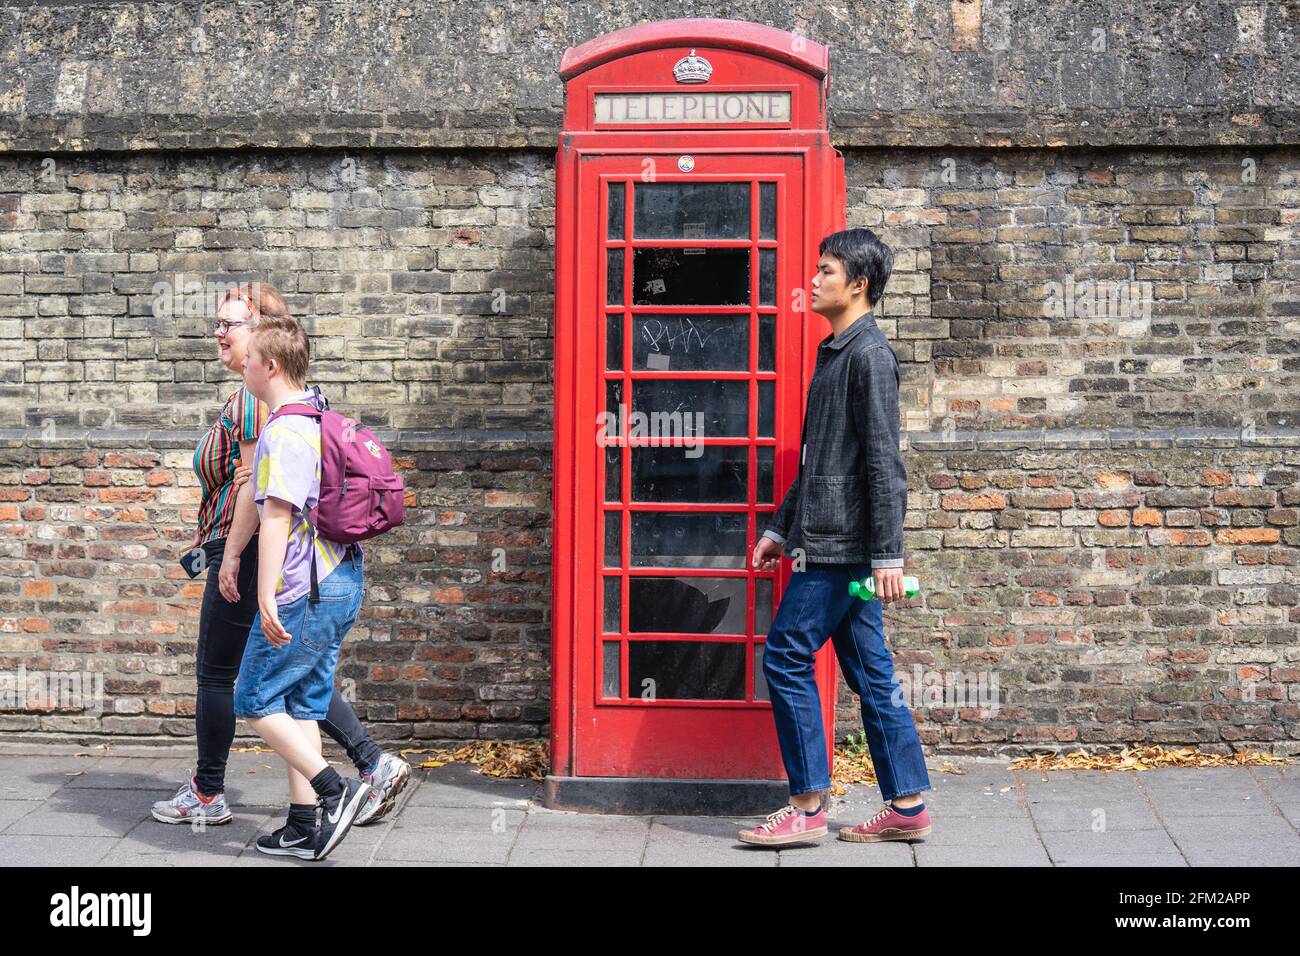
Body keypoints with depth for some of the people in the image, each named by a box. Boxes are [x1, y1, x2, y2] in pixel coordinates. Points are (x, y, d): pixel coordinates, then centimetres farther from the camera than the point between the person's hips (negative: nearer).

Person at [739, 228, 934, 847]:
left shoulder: (869, 354, -12)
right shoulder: (836, 353, 18)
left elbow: (883, 461, -17)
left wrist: (887, 553, -20)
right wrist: (781, 528, 23)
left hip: (841, 545, -9)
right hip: (828, 541, 10)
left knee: (785, 658, -6)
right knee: (868, 672, 9)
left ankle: (807, 806, 1)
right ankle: (907, 807, 14)